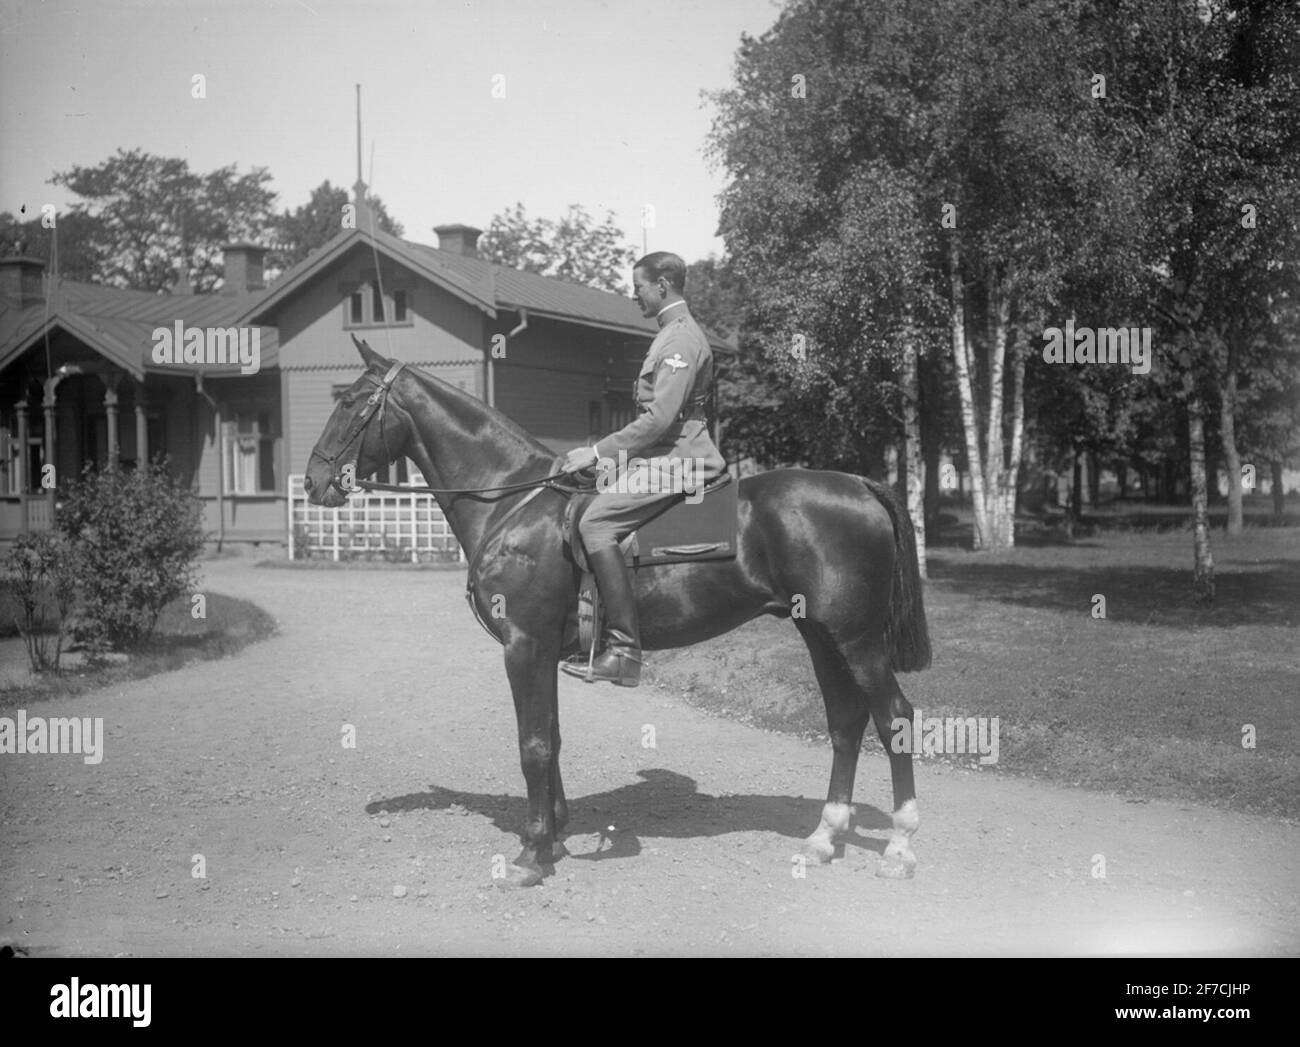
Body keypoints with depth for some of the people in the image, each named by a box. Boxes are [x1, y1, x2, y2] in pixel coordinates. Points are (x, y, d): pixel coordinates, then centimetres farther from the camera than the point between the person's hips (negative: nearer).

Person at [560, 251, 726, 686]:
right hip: (666, 456, 11)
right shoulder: (674, 333, 21)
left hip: (675, 461, -11)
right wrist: (602, 454, 19)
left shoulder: (681, 339, -13)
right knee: (585, 496, 13)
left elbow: (659, 419, -22)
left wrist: (597, 452, -18)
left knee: (596, 524, -24)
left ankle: (624, 650, -25)